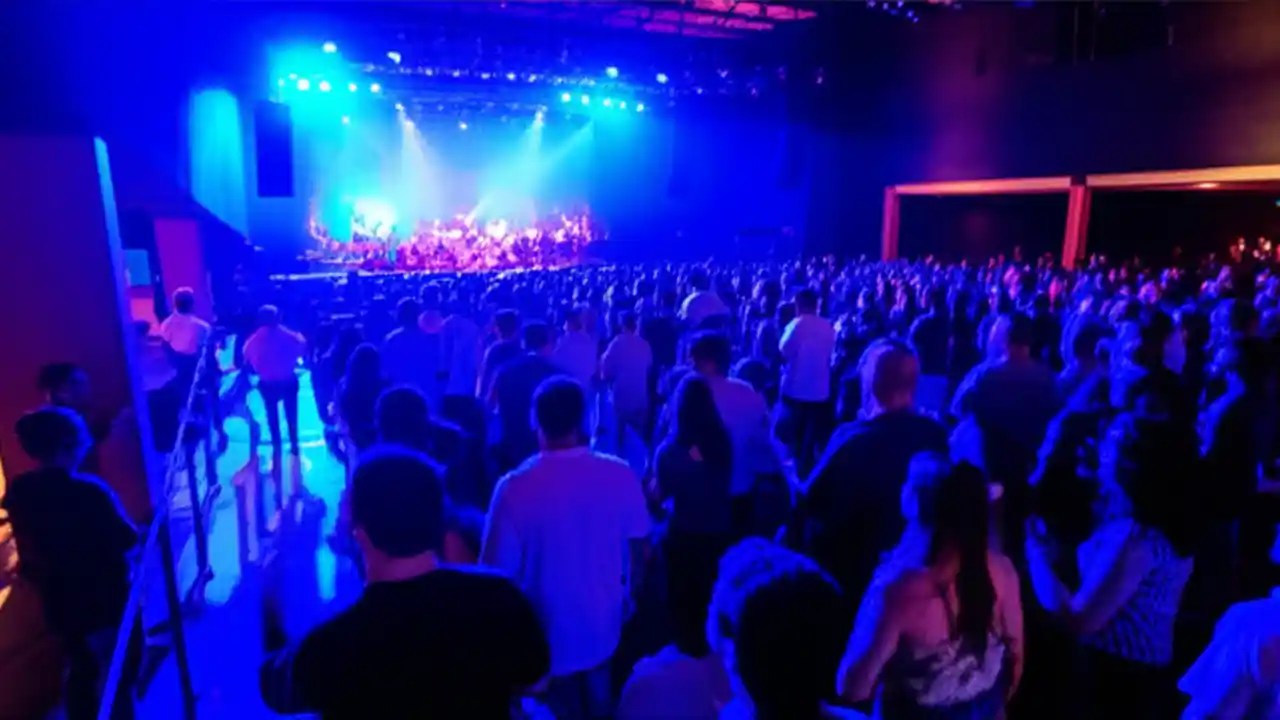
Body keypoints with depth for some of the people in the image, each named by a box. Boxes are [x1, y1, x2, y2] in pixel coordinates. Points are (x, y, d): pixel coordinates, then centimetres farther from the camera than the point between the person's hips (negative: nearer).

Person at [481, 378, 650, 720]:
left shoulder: (514, 488, -26)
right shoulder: (621, 476, -18)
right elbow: (638, 552, -5)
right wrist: (629, 596, 14)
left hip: (548, 636, -2)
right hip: (603, 628, 3)